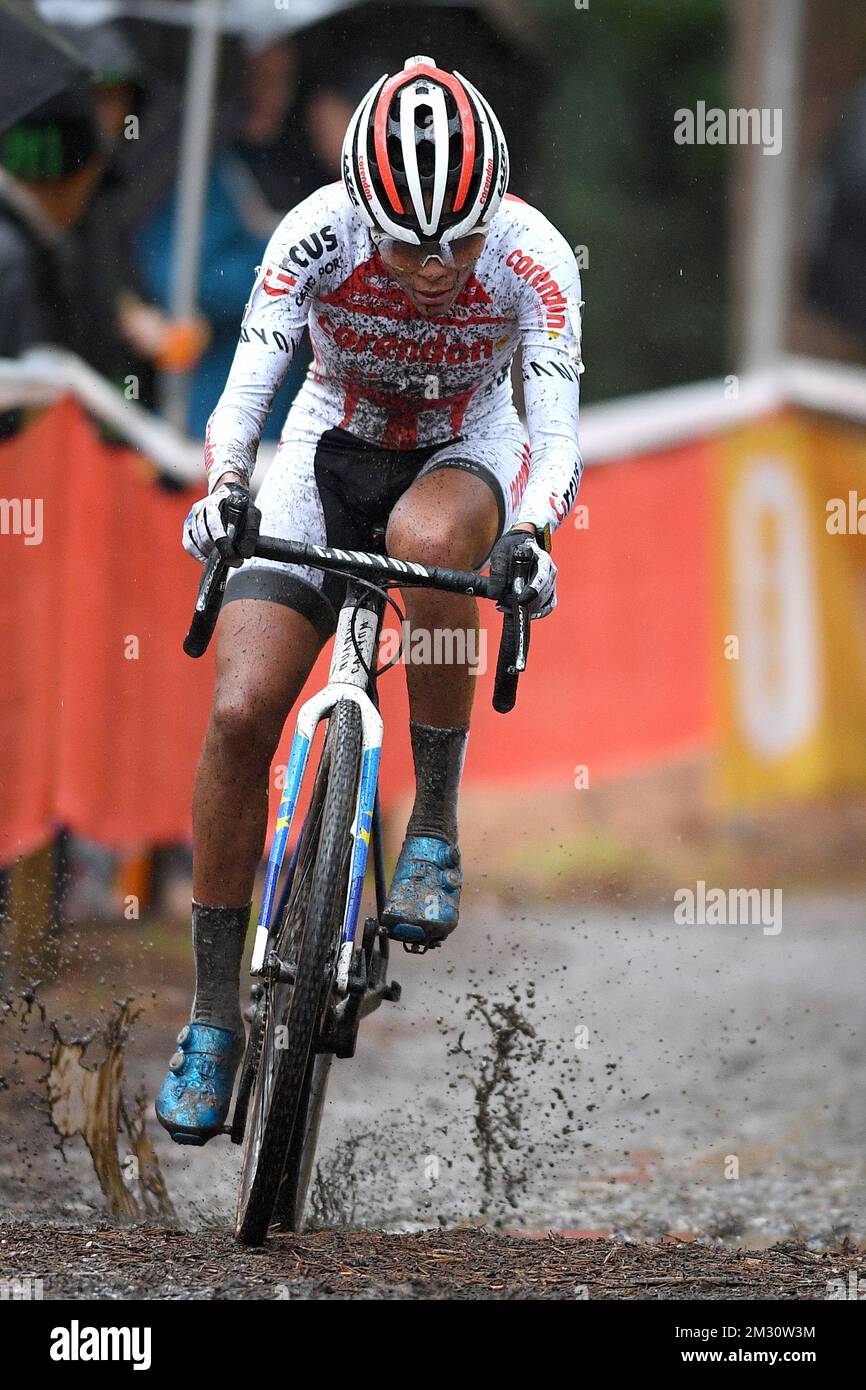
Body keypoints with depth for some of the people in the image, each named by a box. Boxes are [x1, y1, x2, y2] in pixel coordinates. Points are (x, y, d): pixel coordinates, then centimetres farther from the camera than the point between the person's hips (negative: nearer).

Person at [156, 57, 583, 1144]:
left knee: (426, 539, -39)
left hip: (466, 455, -1)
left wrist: (528, 536, -51)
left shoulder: (533, 260, -27)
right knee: (239, 713, -14)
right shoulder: (315, 237, -26)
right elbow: (246, 384, -31)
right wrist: (224, 489, -50)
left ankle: (435, 825, -20)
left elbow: (556, 436, -32)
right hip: (333, 449, 1)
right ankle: (214, 1015, -1)